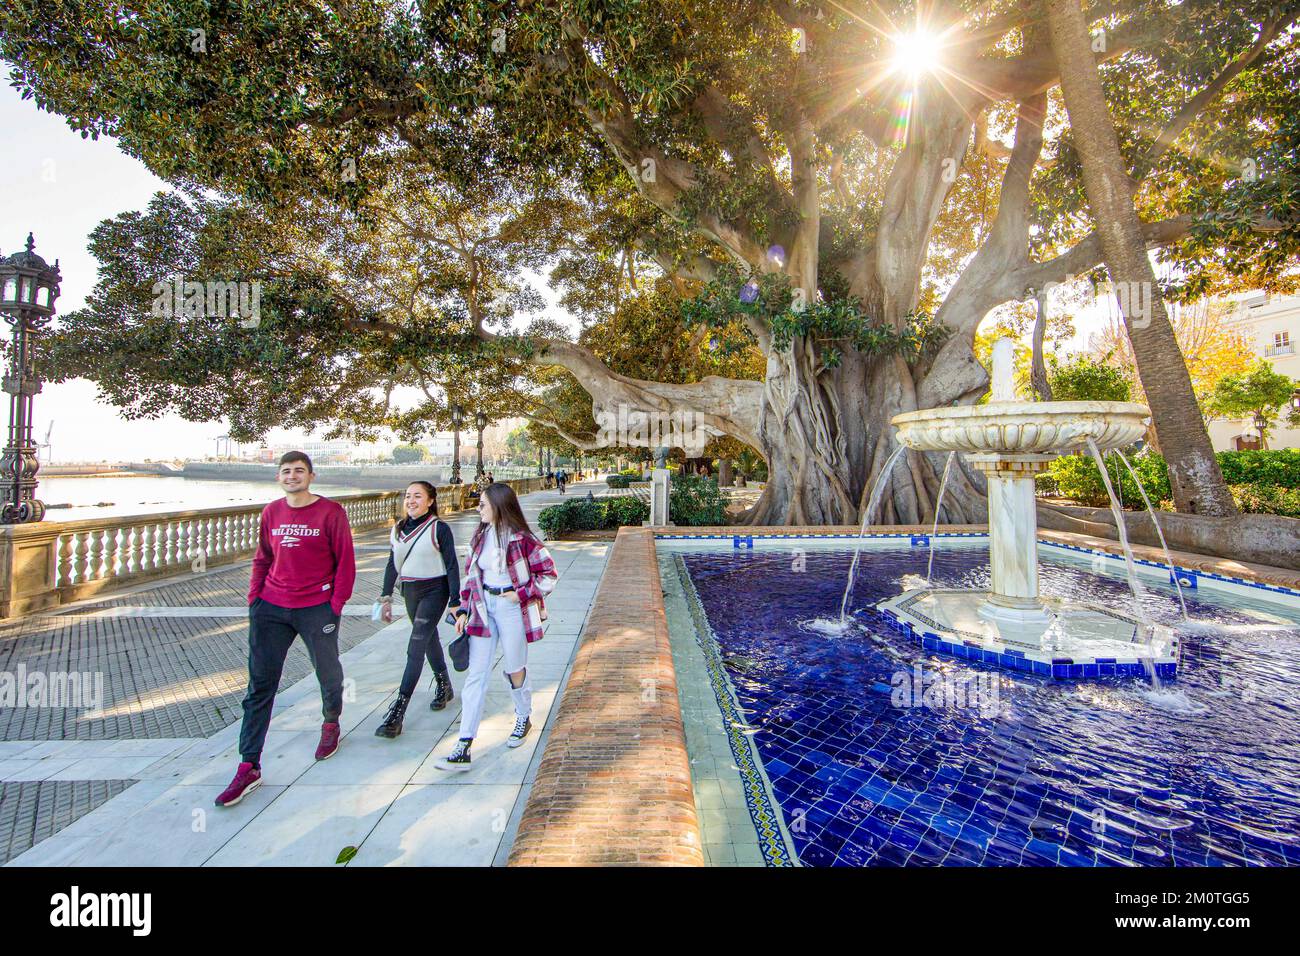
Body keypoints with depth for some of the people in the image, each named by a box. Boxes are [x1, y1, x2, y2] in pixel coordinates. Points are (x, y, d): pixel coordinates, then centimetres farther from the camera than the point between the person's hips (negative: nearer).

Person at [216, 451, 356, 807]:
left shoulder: (331, 511, -9)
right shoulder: (271, 512, 6)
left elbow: (345, 562, -8)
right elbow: (262, 560, 16)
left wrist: (336, 606, -10)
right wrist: (254, 598, 7)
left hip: (317, 608, -4)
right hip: (271, 608, 4)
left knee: (328, 674, 13)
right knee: (260, 684, 5)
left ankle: (331, 724, 41)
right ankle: (249, 767, 16)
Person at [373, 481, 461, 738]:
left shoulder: (439, 529, -13)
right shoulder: (398, 529, 5)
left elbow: (452, 567, -12)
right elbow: (392, 565, 12)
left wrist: (455, 602, -14)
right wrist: (386, 597, 8)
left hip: (434, 591, -6)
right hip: (410, 591, 6)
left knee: (415, 649, -8)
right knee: (429, 640, 18)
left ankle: (397, 713, -4)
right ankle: (444, 687, 37)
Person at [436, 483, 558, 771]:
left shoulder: (522, 539, -15)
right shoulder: (480, 536, 5)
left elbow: (549, 575, -11)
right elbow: (470, 574, 11)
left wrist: (521, 595, -16)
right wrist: (464, 610, 7)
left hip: (511, 608, -5)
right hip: (482, 608, 5)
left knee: (515, 670, 12)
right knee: (475, 675, 5)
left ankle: (524, 719, 40)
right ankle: (463, 749, 12)